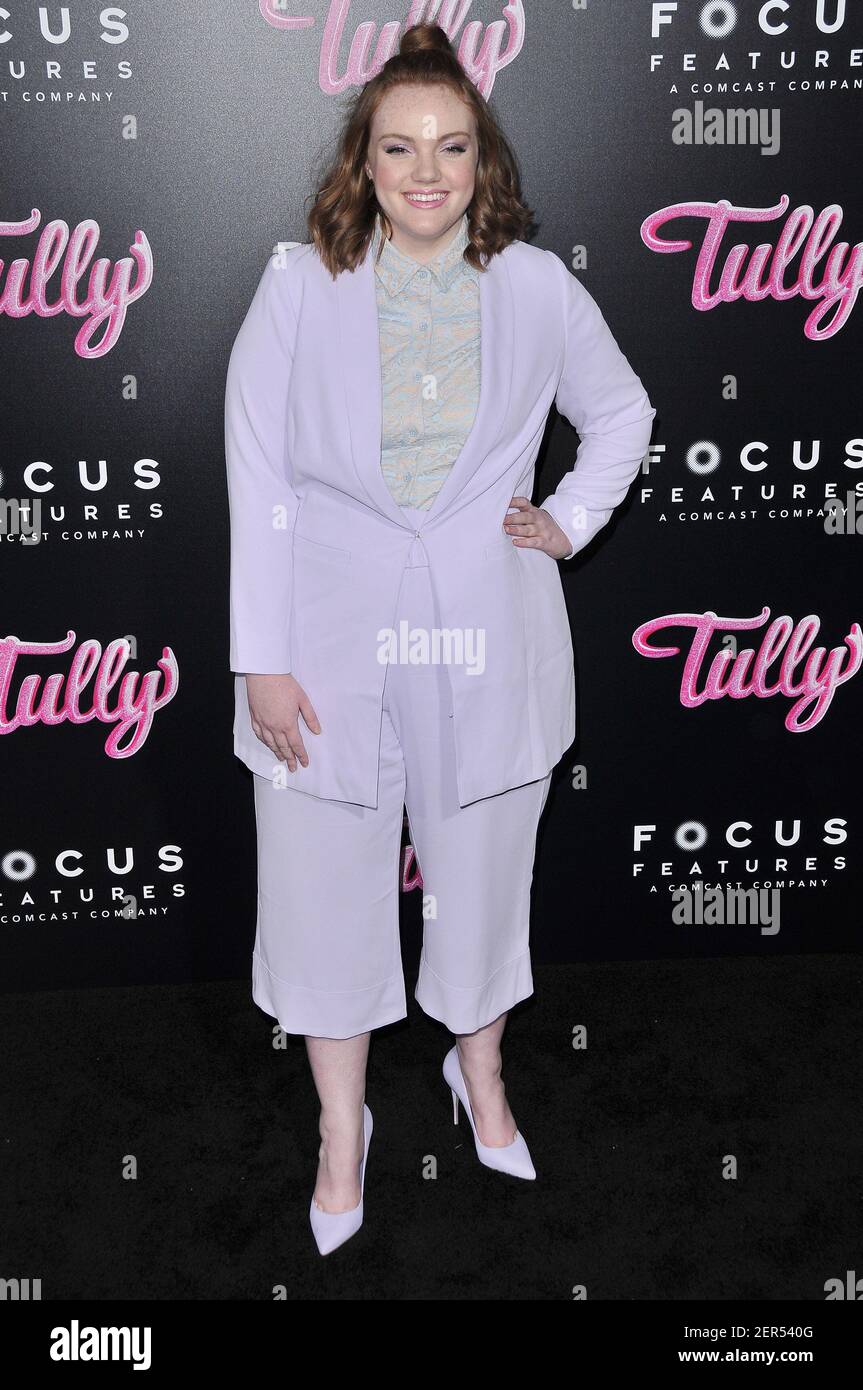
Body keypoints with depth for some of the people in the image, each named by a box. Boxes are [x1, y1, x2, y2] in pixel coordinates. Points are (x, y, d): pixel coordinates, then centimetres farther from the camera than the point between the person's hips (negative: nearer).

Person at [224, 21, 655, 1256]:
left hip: (486, 637, 1)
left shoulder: (537, 287, -1)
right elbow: (258, 475, -6)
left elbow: (622, 413, 17)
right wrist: (261, 658, -9)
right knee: (325, 883, 8)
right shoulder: (299, 283, -5)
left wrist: (572, 522, 3)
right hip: (332, 637, -1)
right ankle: (342, 1129, 30)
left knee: (483, 870, 15)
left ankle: (481, 1074, 43)